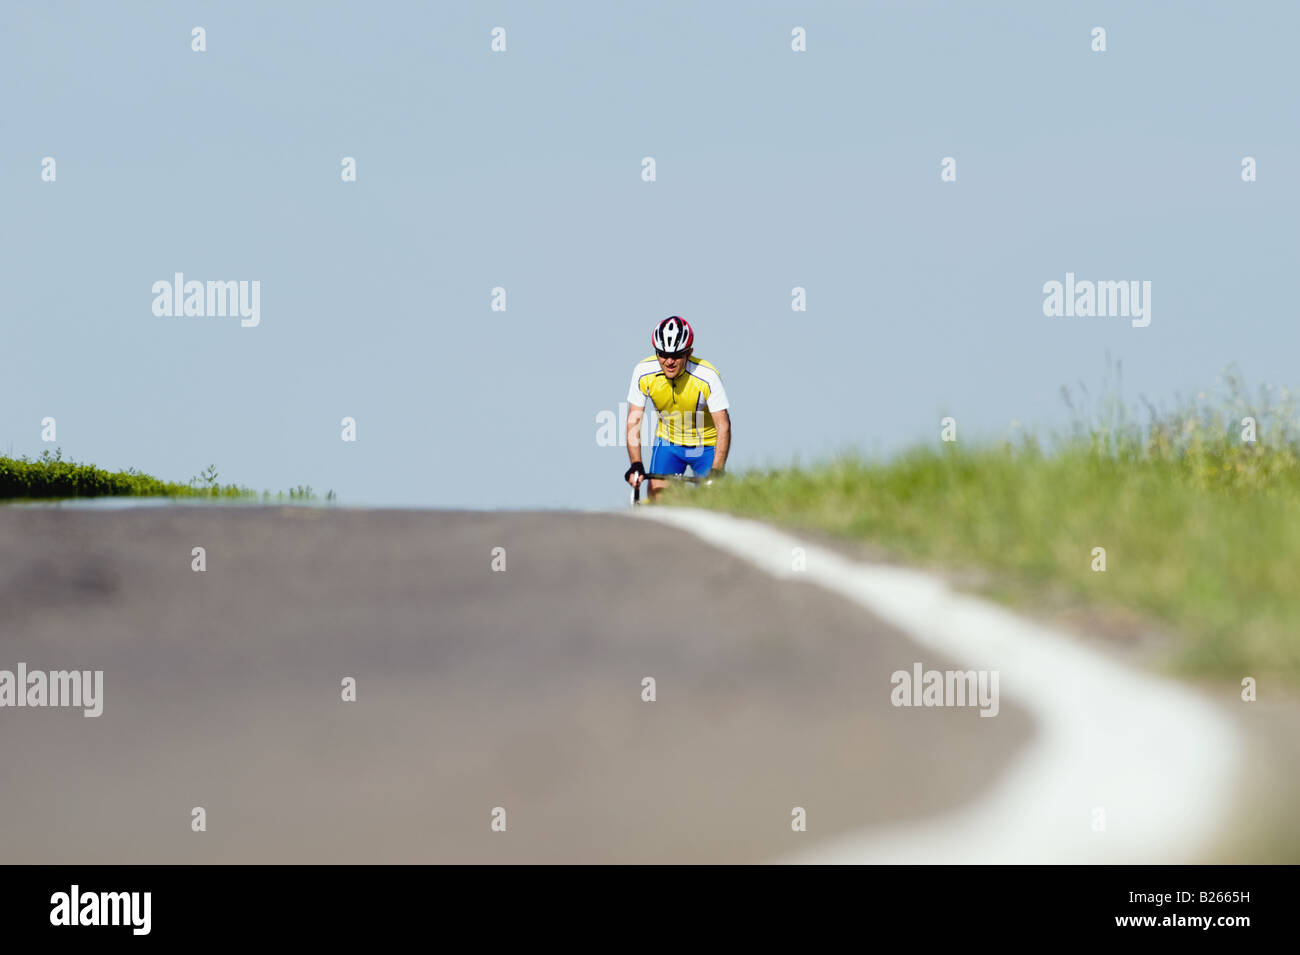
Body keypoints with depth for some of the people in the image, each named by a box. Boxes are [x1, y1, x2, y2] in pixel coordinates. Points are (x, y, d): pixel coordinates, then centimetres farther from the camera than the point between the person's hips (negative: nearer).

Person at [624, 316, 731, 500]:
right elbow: (634, 421, -17)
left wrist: (716, 471, -36)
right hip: (668, 441, 2)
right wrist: (636, 464, -28)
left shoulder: (707, 376, -29)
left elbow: (723, 427, -27)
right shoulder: (643, 372, -20)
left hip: (706, 445, -2)